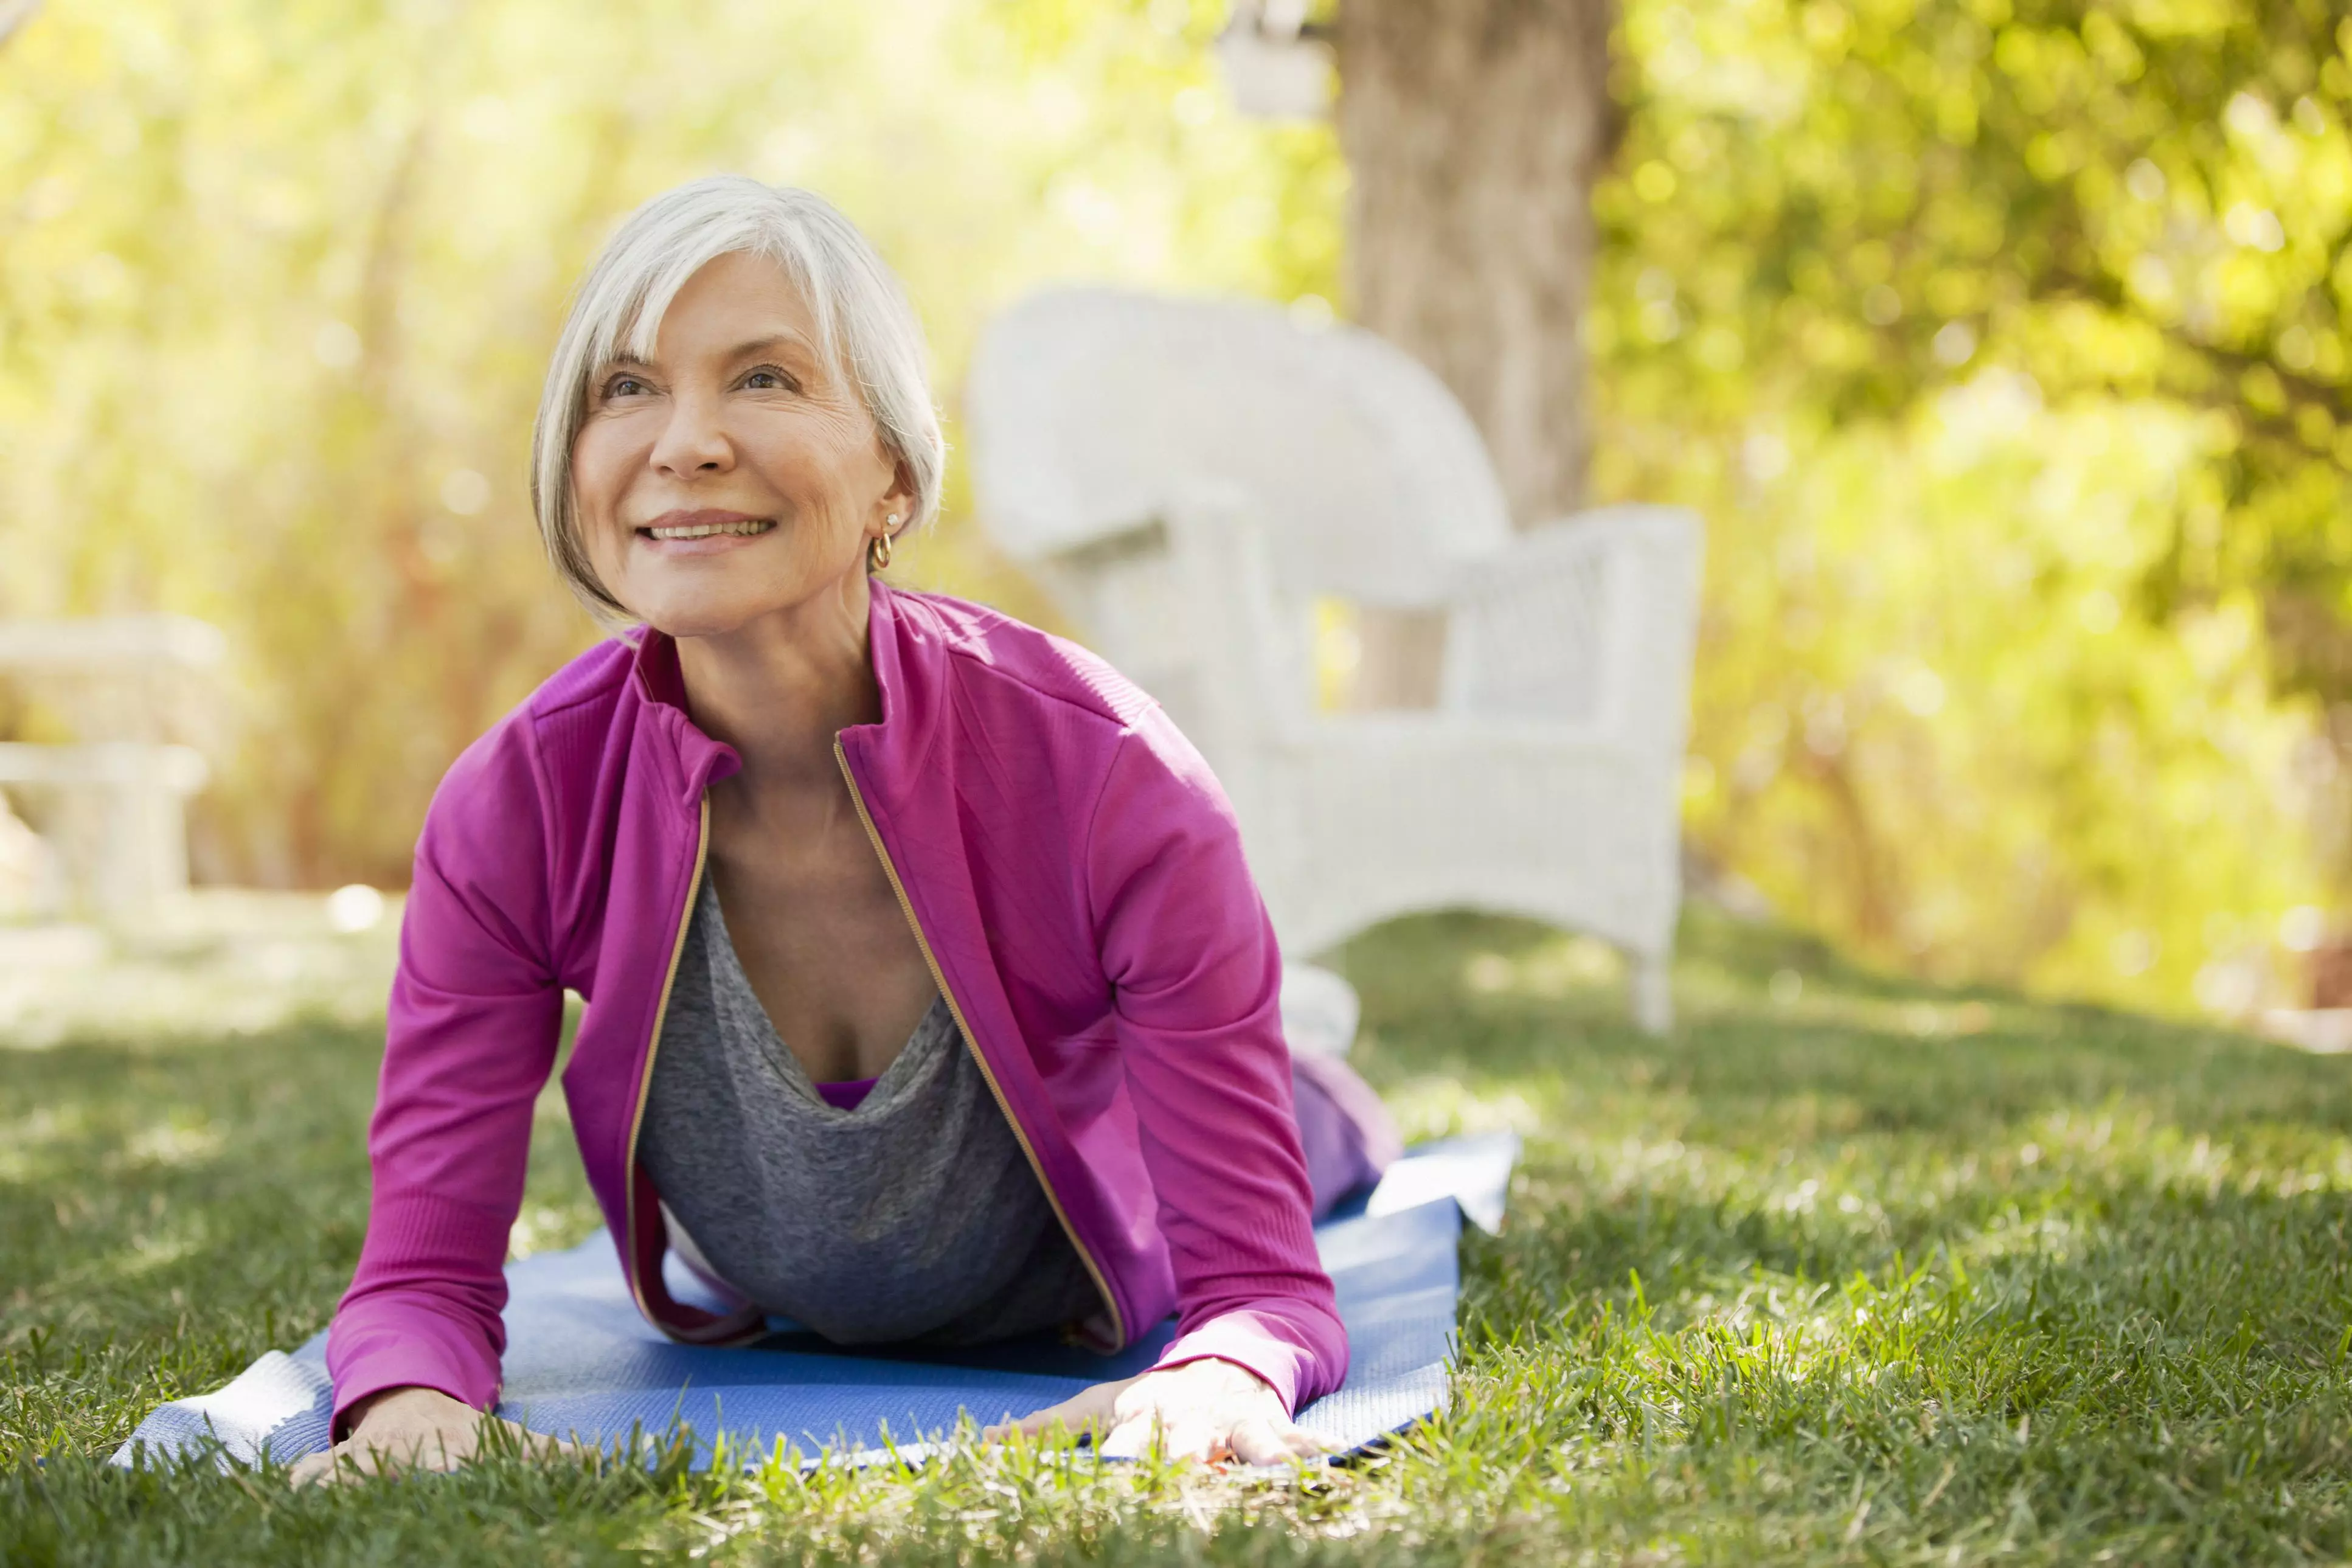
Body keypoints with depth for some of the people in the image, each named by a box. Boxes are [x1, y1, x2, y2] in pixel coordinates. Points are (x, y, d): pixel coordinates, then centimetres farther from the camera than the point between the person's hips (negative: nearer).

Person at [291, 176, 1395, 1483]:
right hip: (765, 1336, 3)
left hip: (1081, 1336, -2)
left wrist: (1218, 1379, -62)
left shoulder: (1107, 782, -41)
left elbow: (1264, 1284, -38)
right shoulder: (518, 803, -35)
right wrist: (410, 1399, -55)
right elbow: (427, 1269, -31)